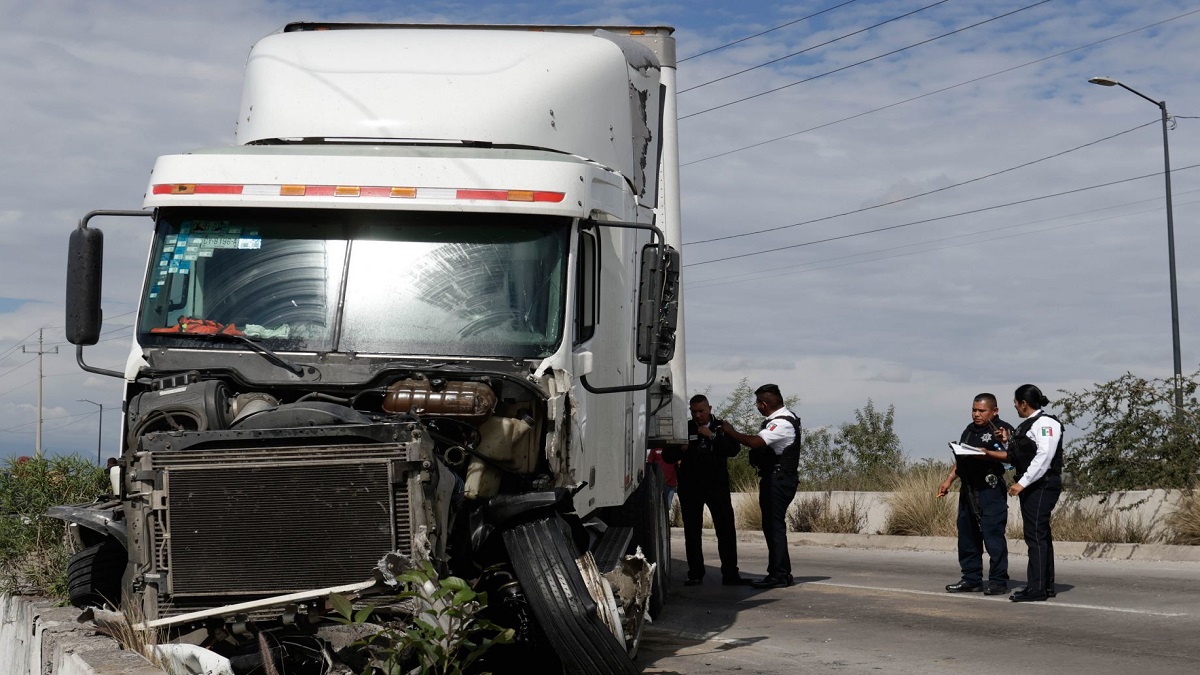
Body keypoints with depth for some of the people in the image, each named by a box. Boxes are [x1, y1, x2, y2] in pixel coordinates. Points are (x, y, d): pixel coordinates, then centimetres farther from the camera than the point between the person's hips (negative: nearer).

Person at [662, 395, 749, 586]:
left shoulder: (721, 427, 7)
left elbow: (734, 450, -8)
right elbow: (667, 456, 7)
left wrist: (713, 436, -15)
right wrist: (680, 450, -14)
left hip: (717, 484, -1)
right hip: (690, 487, 1)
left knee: (726, 529, -6)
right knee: (692, 531, 3)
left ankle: (730, 574, -3)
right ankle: (695, 574, 9)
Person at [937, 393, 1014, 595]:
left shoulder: (1003, 429, -4)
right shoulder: (969, 430, 21)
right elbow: (960, 459, 28)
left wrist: (984, 454, -26)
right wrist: (949, 480, 21)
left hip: (990, 490, -8)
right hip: (968, 489, 8)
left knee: (993, 535, -9)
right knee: (967, 535, 10)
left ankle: (998, 580, -5)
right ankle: (971, 579, 18)